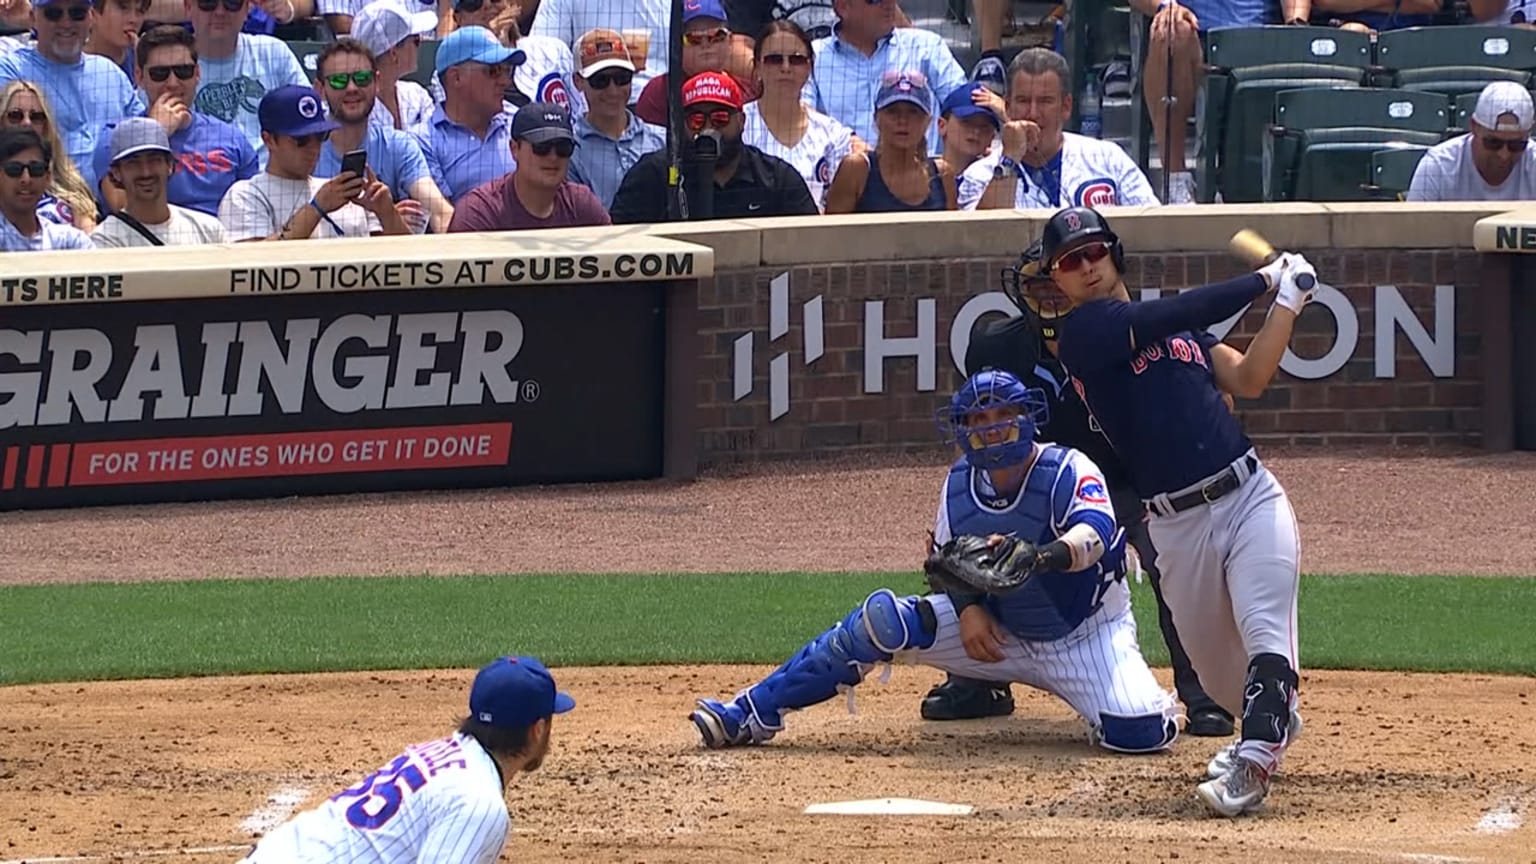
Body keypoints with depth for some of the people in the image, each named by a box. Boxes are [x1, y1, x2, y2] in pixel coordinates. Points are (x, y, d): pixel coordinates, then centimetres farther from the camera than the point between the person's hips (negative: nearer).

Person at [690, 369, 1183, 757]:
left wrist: (1036, 558, -64)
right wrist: (969, 610, -18)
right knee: (882, 620, -13)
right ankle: (751, 717, -6)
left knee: (1140, 734, -28)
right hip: (1000, 631, 4)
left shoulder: (1069, 473, -24)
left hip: (1086, 634, -4)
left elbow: (1096, 529, -45)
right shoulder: (960, 485, -7)